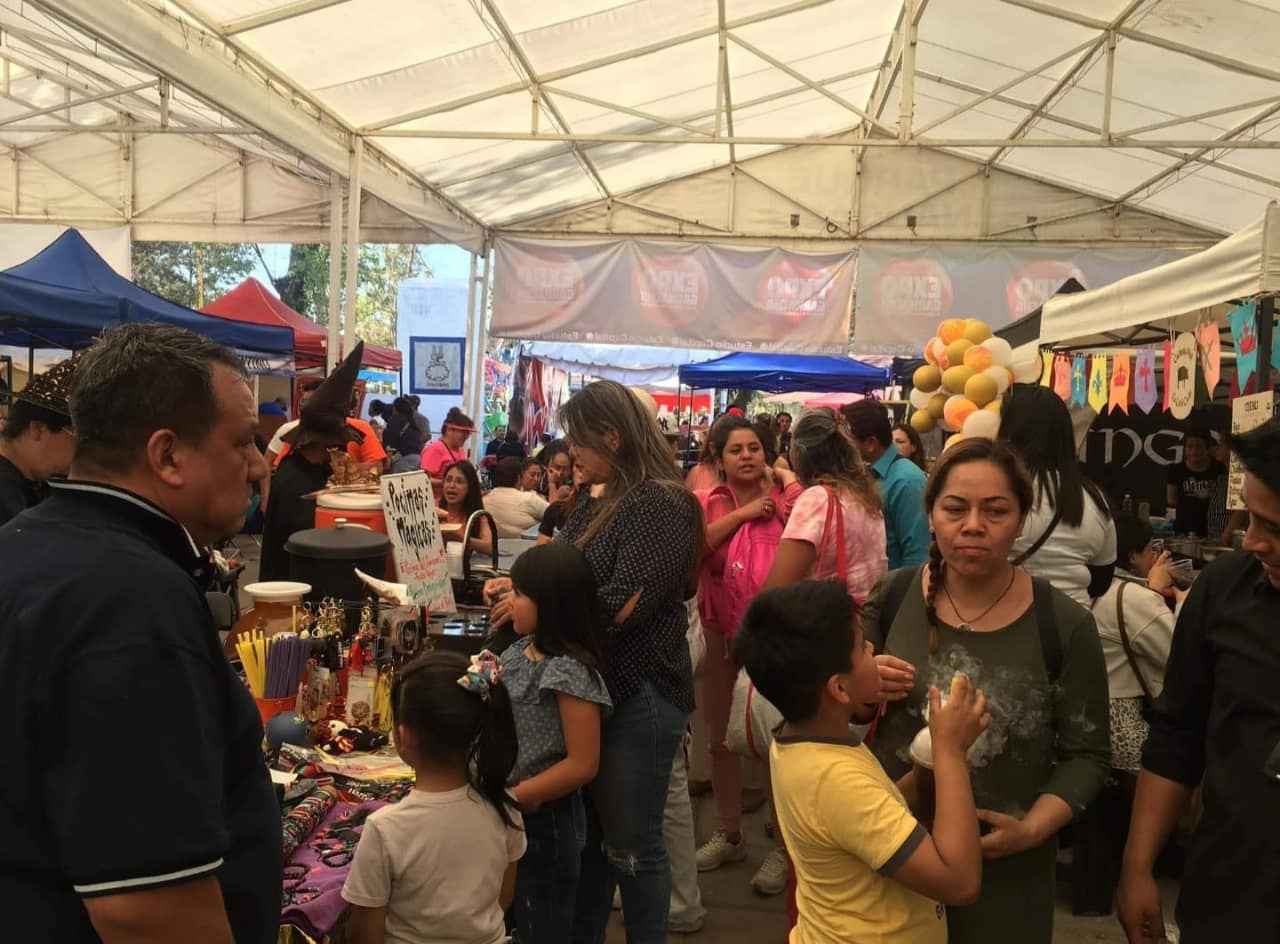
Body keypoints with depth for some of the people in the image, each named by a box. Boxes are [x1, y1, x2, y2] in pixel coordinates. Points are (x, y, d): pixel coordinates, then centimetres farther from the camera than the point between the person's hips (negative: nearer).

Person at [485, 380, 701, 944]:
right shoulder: (597, 500, 9)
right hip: (590, 686, 9)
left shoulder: (661, 503, -18)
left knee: (631, 845, 6)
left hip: (639, 696, -9)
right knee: (585, 833, 20)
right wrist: (519, 585, 0)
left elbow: (622, 603, -25)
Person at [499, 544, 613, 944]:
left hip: (544, 820, -8)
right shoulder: (522, 651, 1)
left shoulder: (569, 672, -24)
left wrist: (511, 798, -20)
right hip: (513, 816, 8)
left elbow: (582, 765, -24)